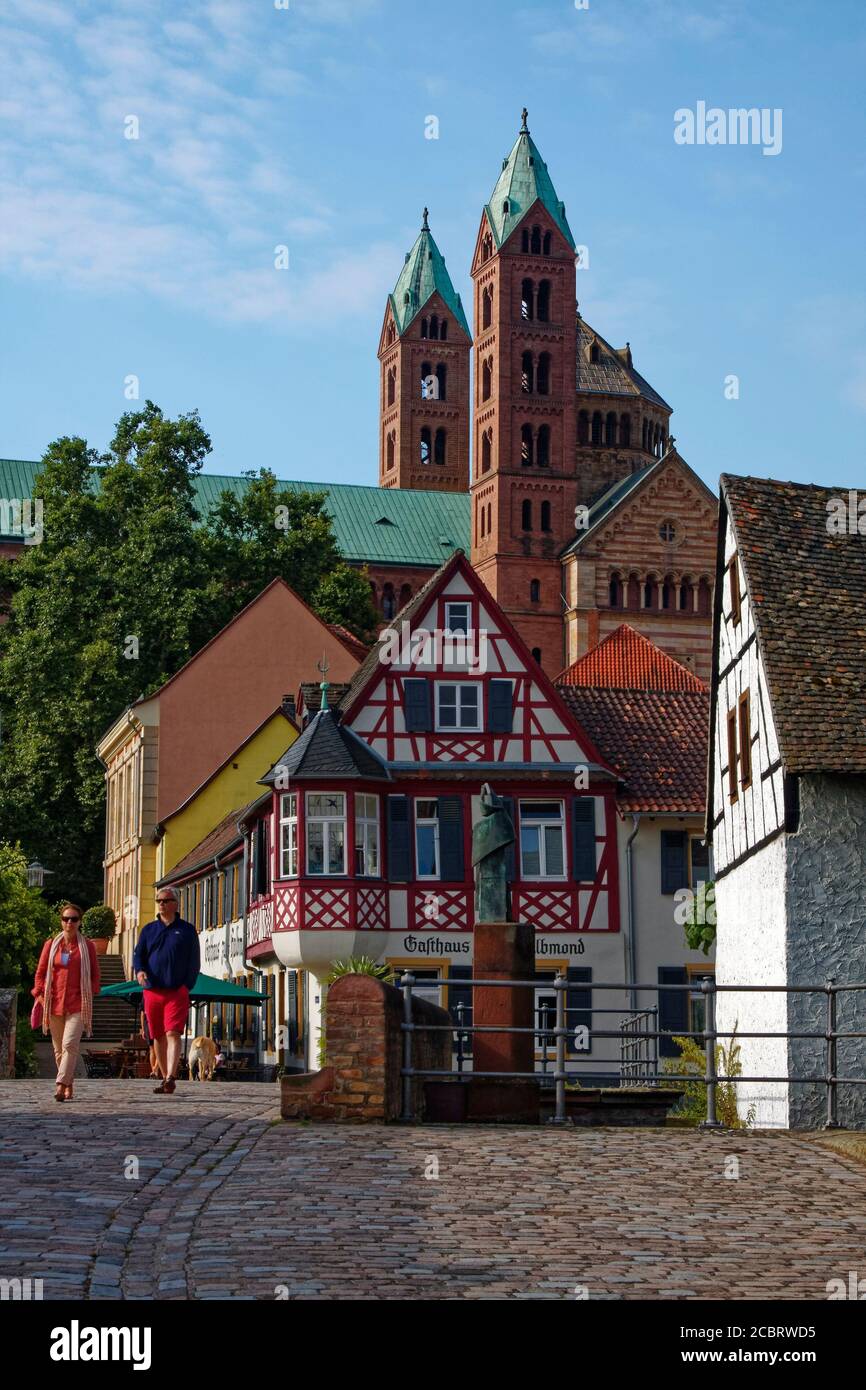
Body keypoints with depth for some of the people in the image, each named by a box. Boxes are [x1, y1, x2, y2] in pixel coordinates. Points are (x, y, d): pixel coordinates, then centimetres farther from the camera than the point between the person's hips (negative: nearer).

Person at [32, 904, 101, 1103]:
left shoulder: (87, 946, 5)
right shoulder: (51, 945, 10)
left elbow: (95, 974, 9)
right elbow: (40, 972, 11)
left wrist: (90, 995, -1)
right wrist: (39, 994, 1)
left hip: (78, 1004, -3)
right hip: (54, 1003, 3)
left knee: (70, 1044, -18)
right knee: (58, 1048, 7)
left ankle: (61, 1085, -24)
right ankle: (68, 1086, 18)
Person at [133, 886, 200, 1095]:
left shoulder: (187, 930, 7)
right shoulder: (148, 930, 15)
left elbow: (194, 961, 6)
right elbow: (138, 955, 11)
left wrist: (187, 986, -5)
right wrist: (139, 971, -11)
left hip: (177, 991, -4)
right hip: (152, 990, 4)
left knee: (173, 1033, -16)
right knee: (158, 1036, 8)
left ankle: (170, 1078, -26)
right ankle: (165, 1078, 18)